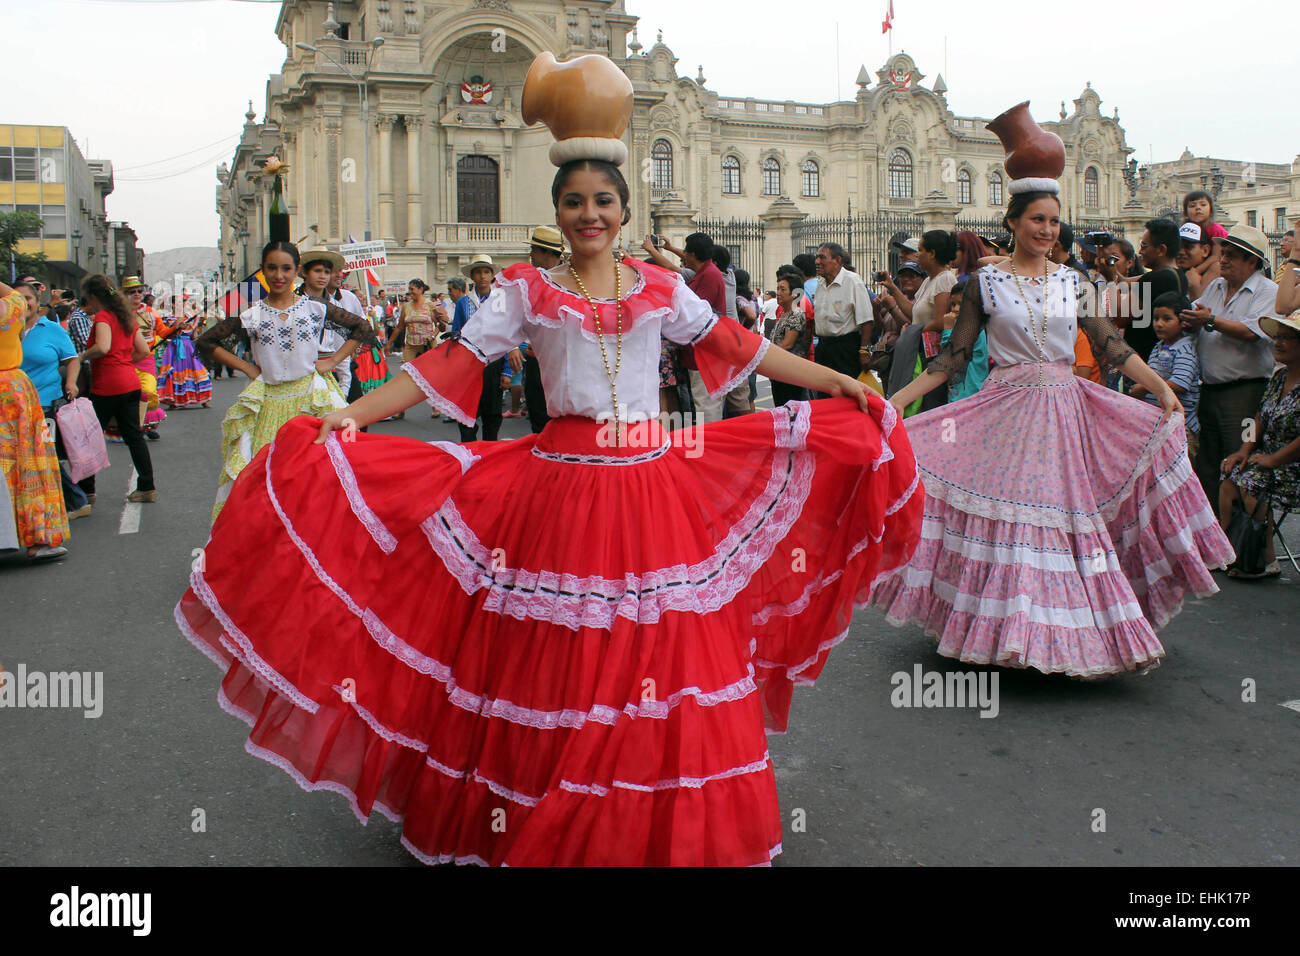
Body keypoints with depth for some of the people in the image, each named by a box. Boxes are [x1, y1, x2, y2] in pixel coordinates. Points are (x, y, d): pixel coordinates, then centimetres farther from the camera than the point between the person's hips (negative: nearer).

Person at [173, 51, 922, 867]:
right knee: (560, 666, 2)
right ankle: (543, 828, 21)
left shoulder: (660, 288, 8)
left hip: (655, 489, 2)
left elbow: (736, 347, 11)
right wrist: (350, 416, -11)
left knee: (663, 656, 5)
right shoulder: (528, 293, 2)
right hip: (560, 489, -2)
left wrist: (838, 384, 12)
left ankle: (671, 828, 24)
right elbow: (453, 364, -3)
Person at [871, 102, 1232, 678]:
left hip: (1065, 412, 3)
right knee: (1005, 515, -7)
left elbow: (1111, 345, 7)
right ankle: (1005, 629, 5)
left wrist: (1161, 388, -6)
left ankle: (1074, 632, 14)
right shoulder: (986, 281, 1)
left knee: (1069, 510, 2)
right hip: (1006, 413, -3)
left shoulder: (1071, 281, 10)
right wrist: (894, 403, -8)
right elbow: (953, 356, 1)